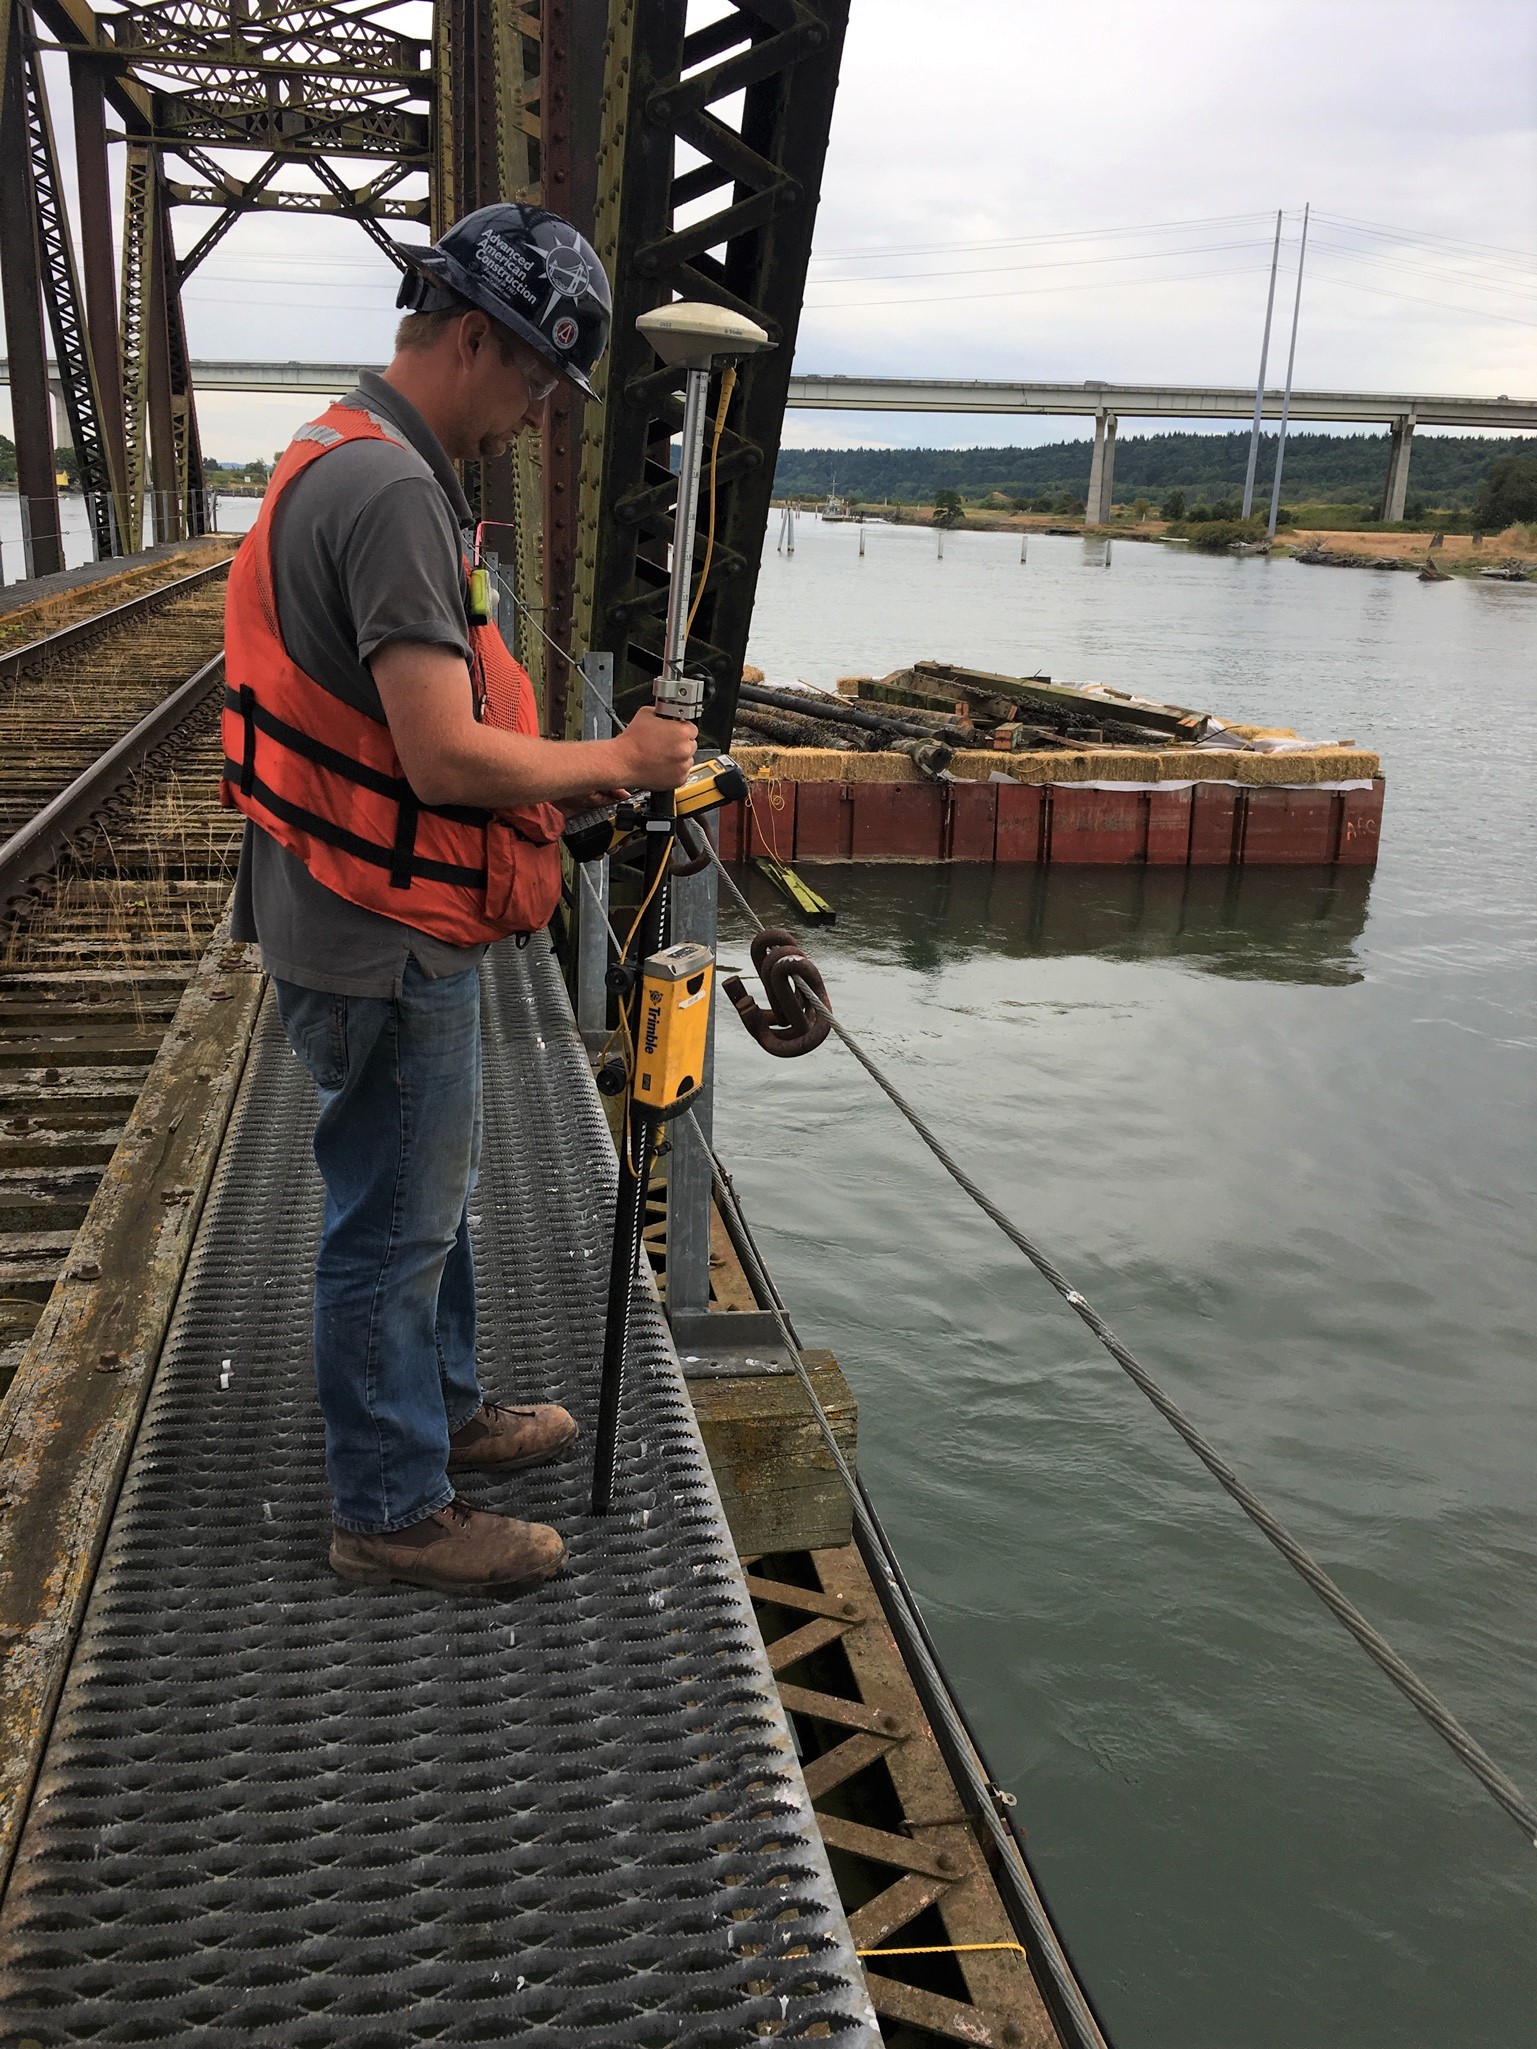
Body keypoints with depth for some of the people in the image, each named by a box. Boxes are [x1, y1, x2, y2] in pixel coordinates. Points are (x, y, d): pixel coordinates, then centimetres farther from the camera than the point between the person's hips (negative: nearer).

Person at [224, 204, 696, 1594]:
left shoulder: (355, 463, 12)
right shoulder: (393, 491, -22)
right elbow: (447, 757, -29)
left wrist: (560, 789, 10)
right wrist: (616, 760, -13)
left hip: (391, 918, 11)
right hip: (386, 936, -11)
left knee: (429, 1191, 23)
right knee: (396, 1222, 4)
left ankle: (446, 1411, 42)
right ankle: (393, 1510, 22)